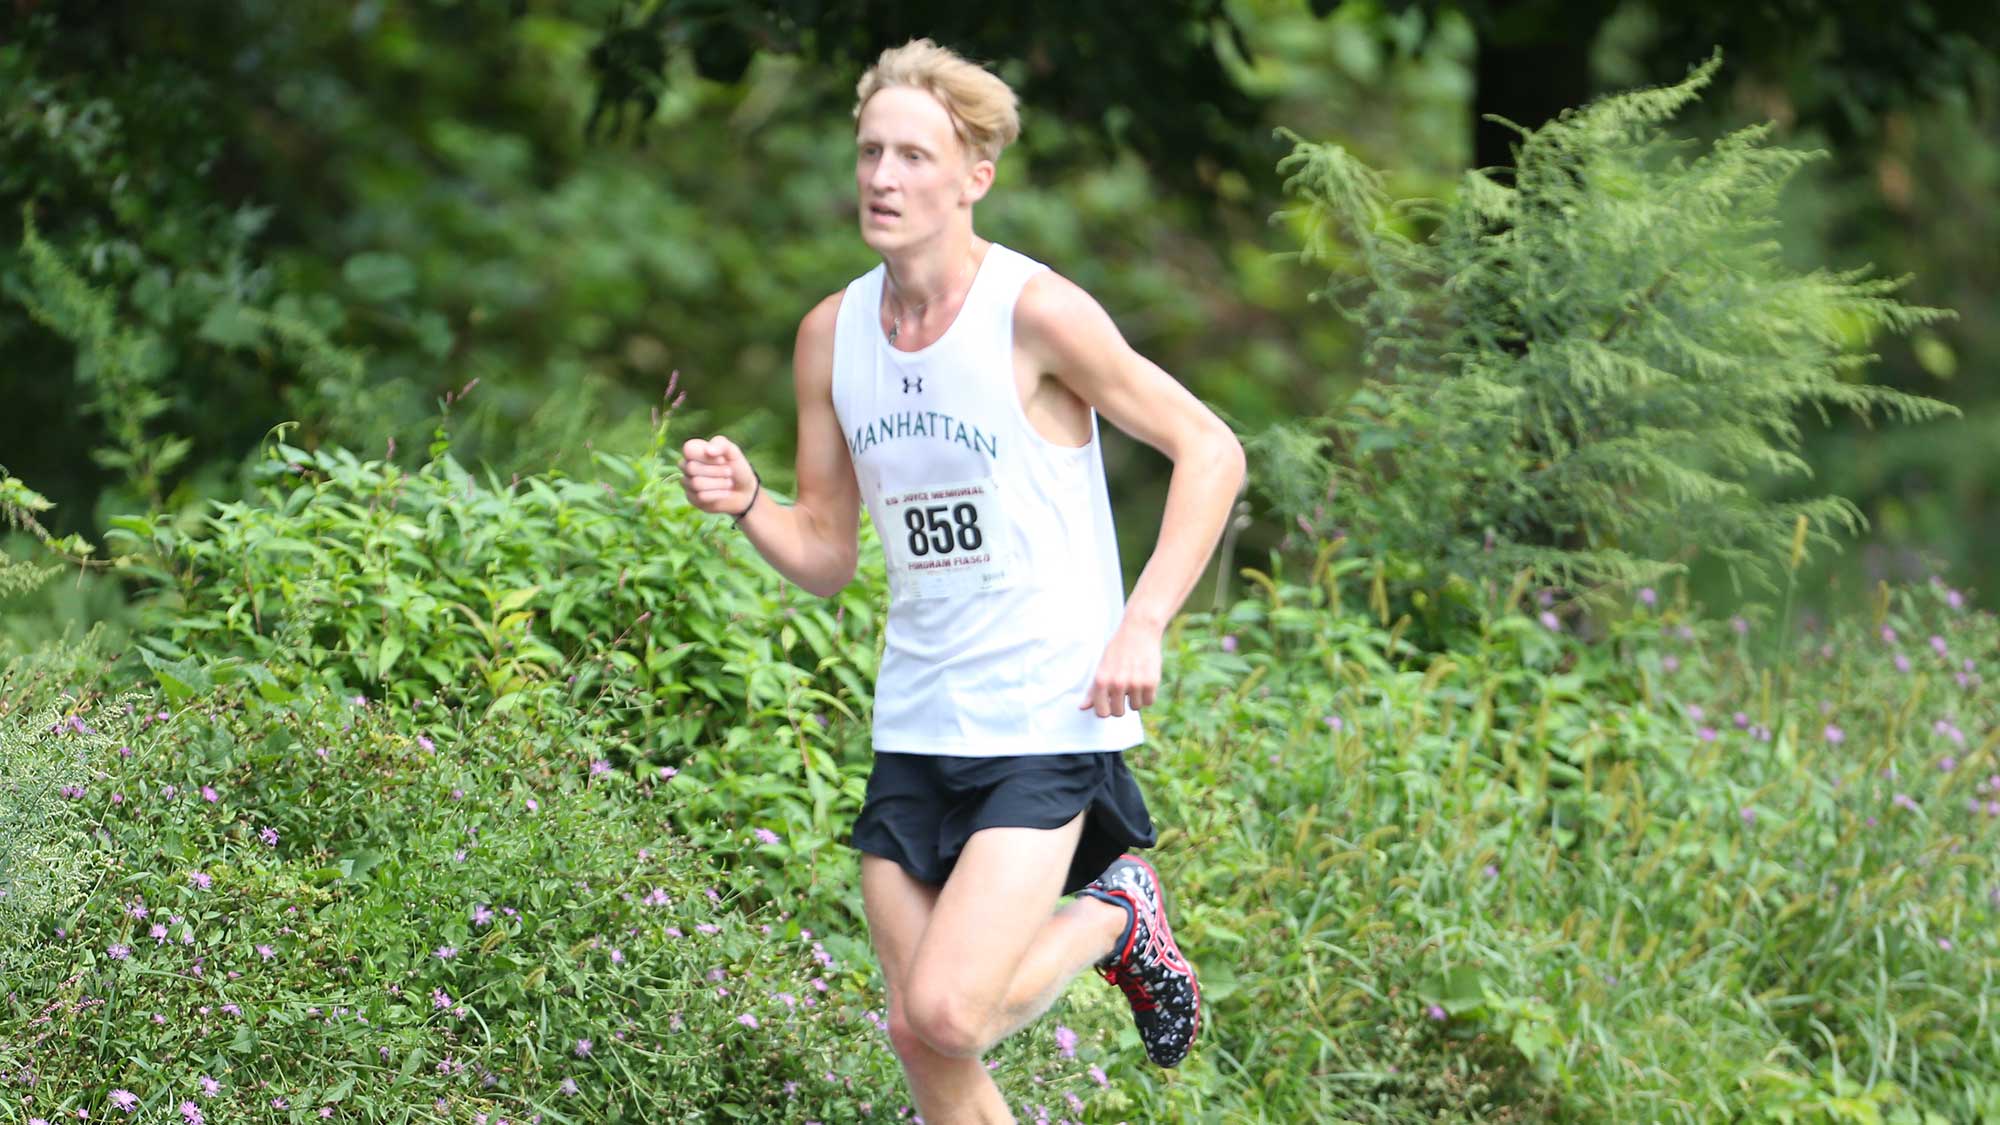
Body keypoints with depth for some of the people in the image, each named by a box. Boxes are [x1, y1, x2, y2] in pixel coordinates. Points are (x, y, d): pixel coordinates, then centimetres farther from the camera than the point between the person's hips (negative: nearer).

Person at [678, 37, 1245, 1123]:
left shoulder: (1037, 313, -12)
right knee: (919, 1037, 4)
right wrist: (745, 504, -9)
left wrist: (1143, 623, -16)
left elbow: (1210, 450, -6)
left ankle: (1117, 915, 10)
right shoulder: (832, 333, 5)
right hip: (914, 727, 6)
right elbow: (827, 554, 13)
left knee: (950, 1015, -18)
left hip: (1049, 719, -6)